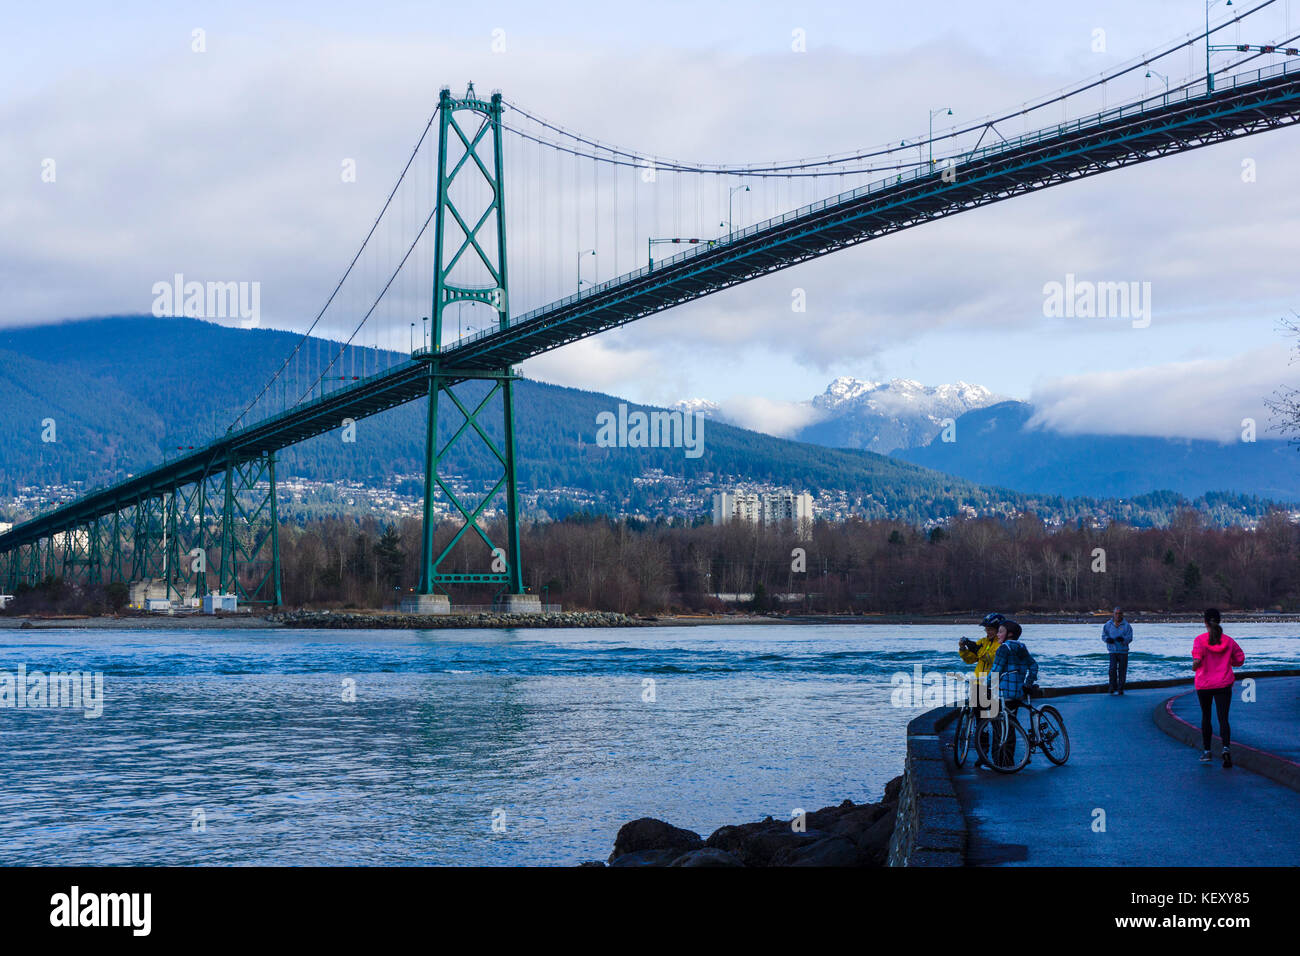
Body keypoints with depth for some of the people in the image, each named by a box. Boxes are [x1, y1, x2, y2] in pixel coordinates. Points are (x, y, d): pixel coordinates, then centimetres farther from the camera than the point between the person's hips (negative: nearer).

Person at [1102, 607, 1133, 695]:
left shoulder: (1127, 626, -1)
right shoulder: (1108, 625, 4)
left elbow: (1130, 638, -6)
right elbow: (1103, 636, 9)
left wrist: (1123, 639, -26)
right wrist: (1108, 639, -13)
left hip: (1123, 651, 0)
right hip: (1112, 650, 0)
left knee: (1122, 670, 1)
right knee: (1112, 668, -14)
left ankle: (1120, 689, 13)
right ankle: (1113, 687, -1)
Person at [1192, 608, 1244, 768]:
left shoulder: (1199, 640, -9)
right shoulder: (1228, 641, 1)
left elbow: (1197, 660, -19)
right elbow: (1240, 659, 4)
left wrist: (1194, 667, 3)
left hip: (1204, 685, -1)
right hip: (1224, 685, 1)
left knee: (1206, 717, 17)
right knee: (1223, 719, -3)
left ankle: (1206, 751, 24)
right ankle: (1226, 747, -26)